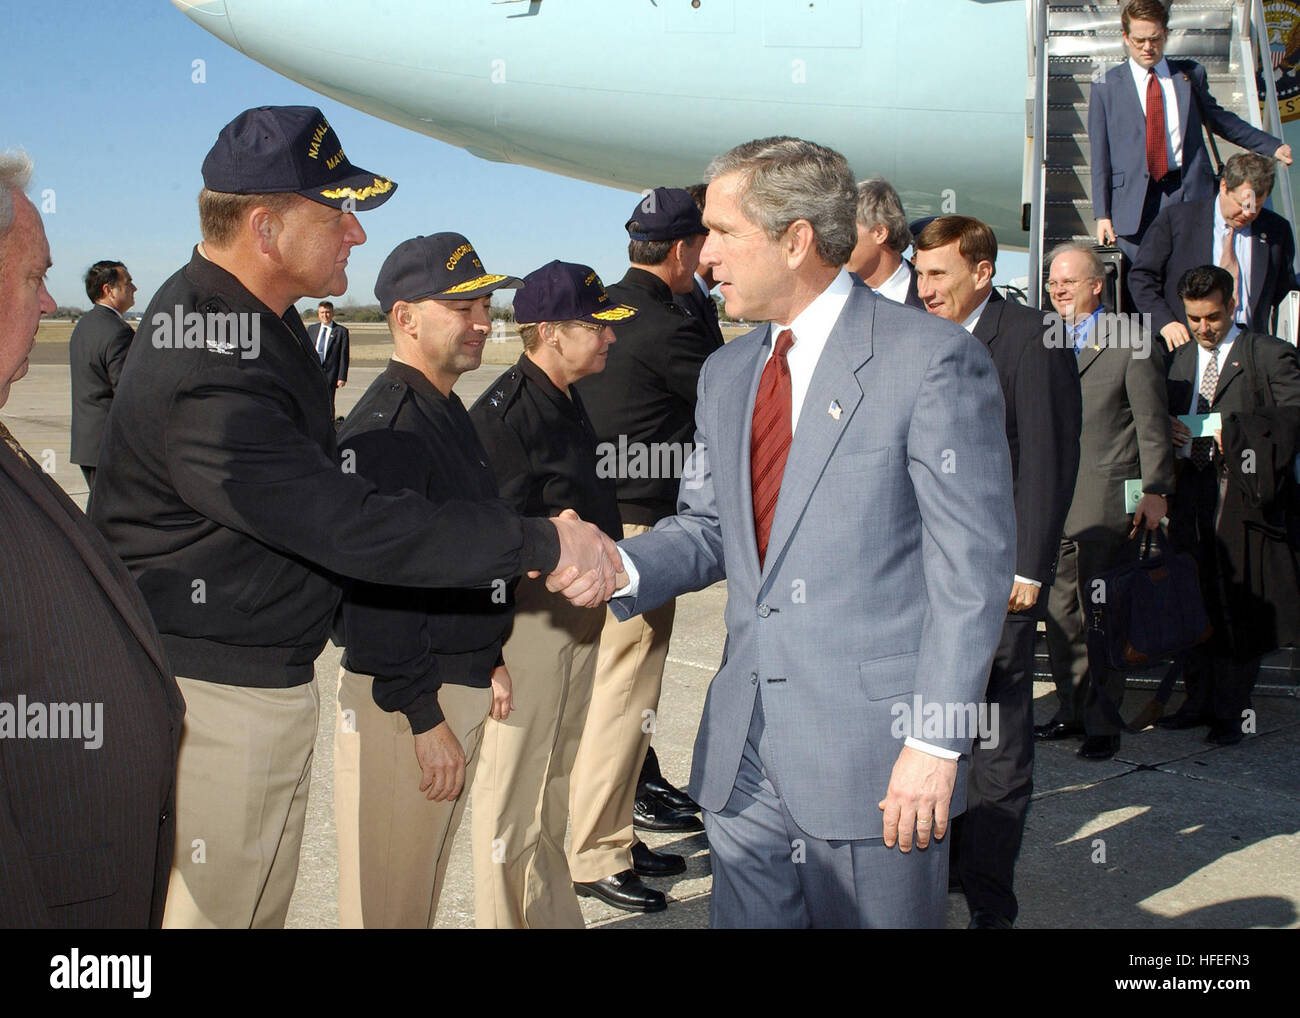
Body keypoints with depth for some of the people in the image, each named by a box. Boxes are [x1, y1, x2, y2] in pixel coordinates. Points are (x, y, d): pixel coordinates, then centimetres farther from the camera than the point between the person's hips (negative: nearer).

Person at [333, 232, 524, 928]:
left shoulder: (450, 413, 14)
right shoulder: (387, 425, -19)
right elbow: (378, 583, -23)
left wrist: (489, 659, 19)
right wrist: (424, 716, -22)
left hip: (461, 685, 10)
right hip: (401, 700, -9)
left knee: (426, 886, 20)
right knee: (387, 901, 2)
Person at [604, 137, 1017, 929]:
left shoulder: (933, 361, -10)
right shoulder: (727, 373, 13)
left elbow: (974, 566, -12)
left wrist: (936, 743, -15)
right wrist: (621, 569, -5)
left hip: (876, 755, -6)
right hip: (743, 755, 6)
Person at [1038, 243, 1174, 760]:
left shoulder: (1130, 337, -1)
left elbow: (1152, 420, -4)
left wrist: (1155, 491, -9)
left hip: (1106, 499, -5)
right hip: (1051, 499, 5)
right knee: (1060, 612, 10)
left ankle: (1103, 723, 9)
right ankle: (1072, 710, 23)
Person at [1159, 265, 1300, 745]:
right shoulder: (1180, 359, 18)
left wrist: (1232, 431, -19)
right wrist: (1168, 436, 3)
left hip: (1243, 496, -5)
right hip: (1192, 496, 5)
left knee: (1239, 610, -1)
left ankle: (1230, 713, 7)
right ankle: (1200, 701, 21)